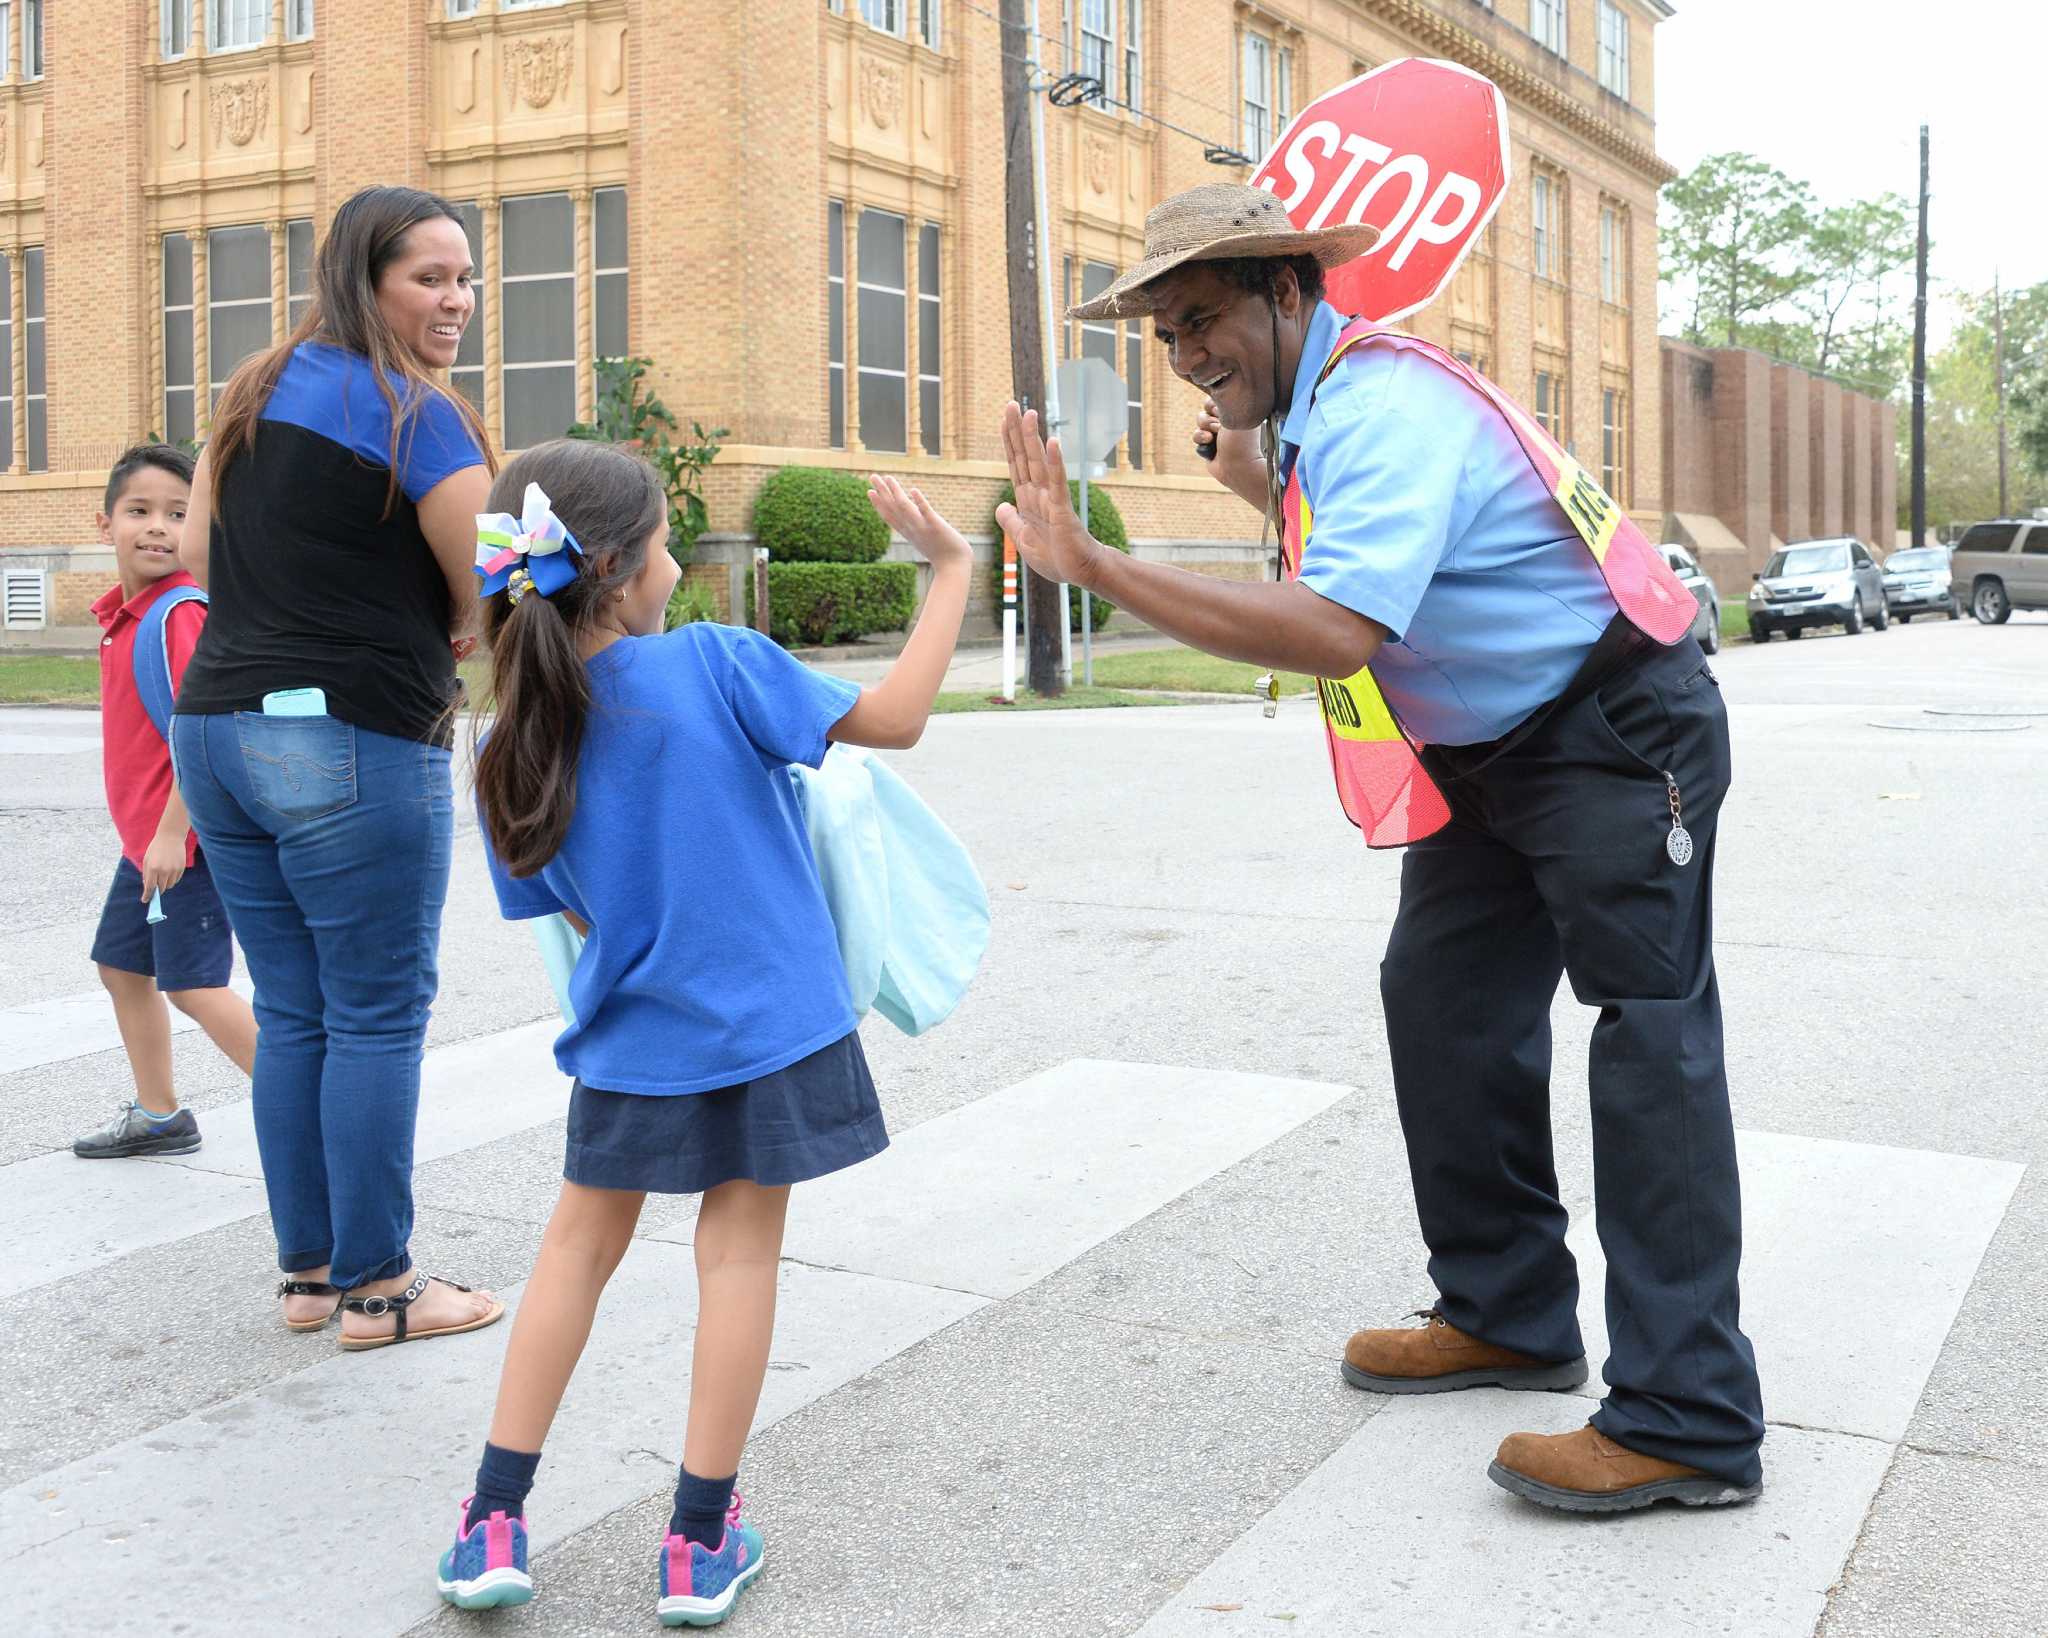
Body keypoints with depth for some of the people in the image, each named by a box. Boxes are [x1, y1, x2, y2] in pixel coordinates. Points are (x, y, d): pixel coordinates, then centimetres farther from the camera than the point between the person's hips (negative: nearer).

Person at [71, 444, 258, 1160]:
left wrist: (171, 832, -24)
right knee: (123, 965, 18)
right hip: (146, 838, 10)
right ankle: (157, 1116, 32)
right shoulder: (124, 615, 9)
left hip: (184, 839, -10)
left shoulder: (181, 613, -18)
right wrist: (148, 832, 17)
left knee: (193, 985, -8)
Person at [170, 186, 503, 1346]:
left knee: (290, 1013, 13)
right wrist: (426, 636, 12)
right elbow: (489, 599, -7)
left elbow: (201, 557, 19)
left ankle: (309, 1269, 22)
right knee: (378, 1017, 2)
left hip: (219, 726, 8)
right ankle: (378, 1287, 10)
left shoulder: (259, 390, 13)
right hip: (354, 747, -8)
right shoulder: (417, 416, -11)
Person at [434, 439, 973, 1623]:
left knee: (581, 1245, 18)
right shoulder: (714, 665, -17)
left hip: (630, 1040, 3)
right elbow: (896, 720, -14)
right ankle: (701, 1543, 15)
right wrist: (952, 568, -5)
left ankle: (496, 1523, 18)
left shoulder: (515, 752, -5)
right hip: (766, 1024, -3)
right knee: (739, 1252, 8)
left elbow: (579, 910, 5)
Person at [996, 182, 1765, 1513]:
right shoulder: (1317, 408, 6)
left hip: (1620, 737, -10)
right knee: (1442, 1000, 10)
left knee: (1649, 1036, -11)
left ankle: (1688, 1423, -10)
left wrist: (1093, 566, -42)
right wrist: (1268, 492, 14)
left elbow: (1336, 633, -41)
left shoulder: (1383, 408, -25)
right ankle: (1507, 1315, 23)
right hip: (1491, 751, 11)